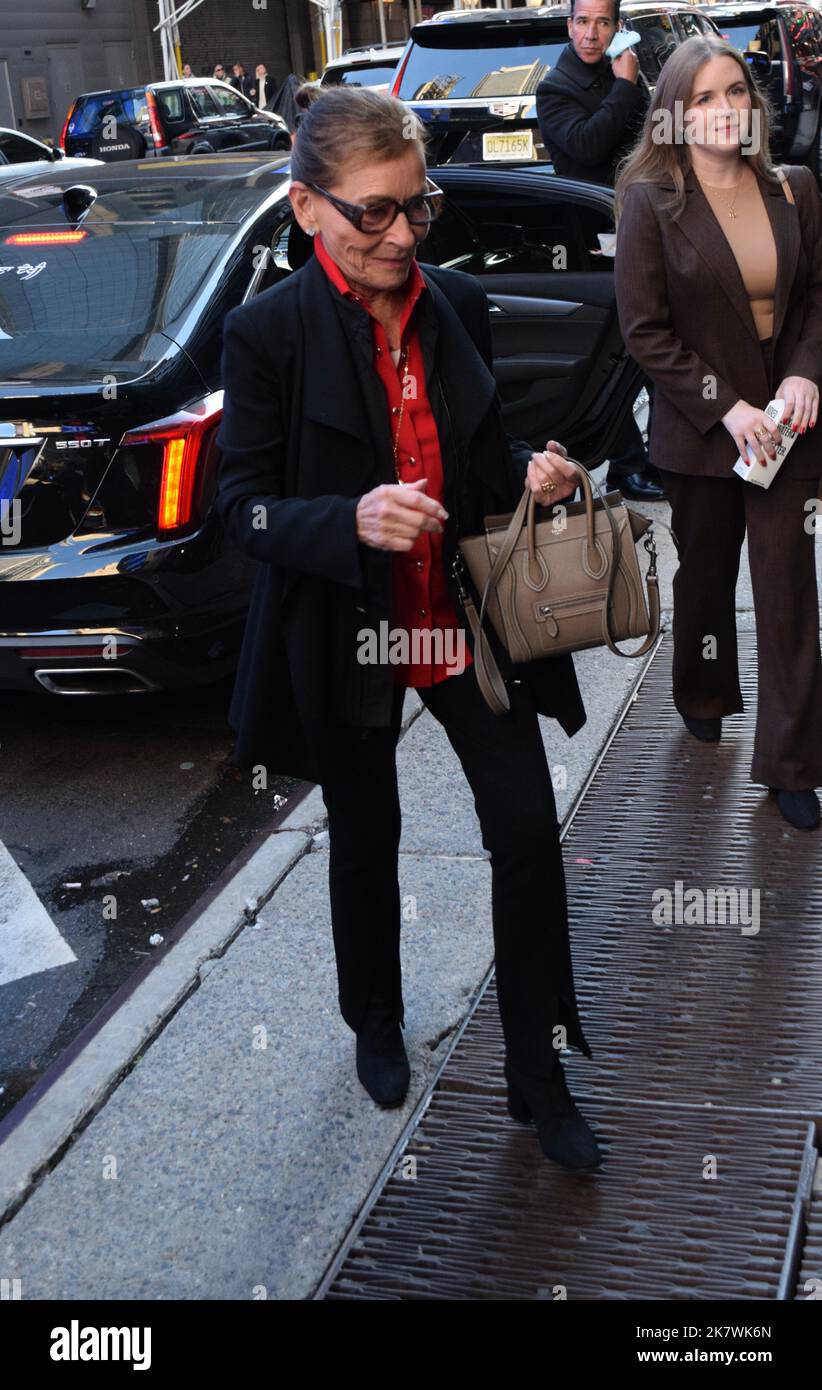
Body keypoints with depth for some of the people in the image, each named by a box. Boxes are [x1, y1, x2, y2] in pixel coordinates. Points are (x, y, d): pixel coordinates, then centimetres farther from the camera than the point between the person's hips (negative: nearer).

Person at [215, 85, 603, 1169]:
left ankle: (538, 1071, 20)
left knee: (529, 836, 1)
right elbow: (245, 505, -13)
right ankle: (376, 1025, 44)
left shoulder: (458, 305, -1)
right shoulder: (269, 332, -14)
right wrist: (352, 521, -32)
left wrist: (531, 472, -11)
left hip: (469, 622, 3)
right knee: (366, 843, 17)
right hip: (346, 641, -3)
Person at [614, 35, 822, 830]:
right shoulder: (652, 203, -8)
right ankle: (703, 697, 44)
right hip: (700, 429, -2)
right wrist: (726, 408, -16)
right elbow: (645, 330, -11)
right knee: (705, 574, 17)